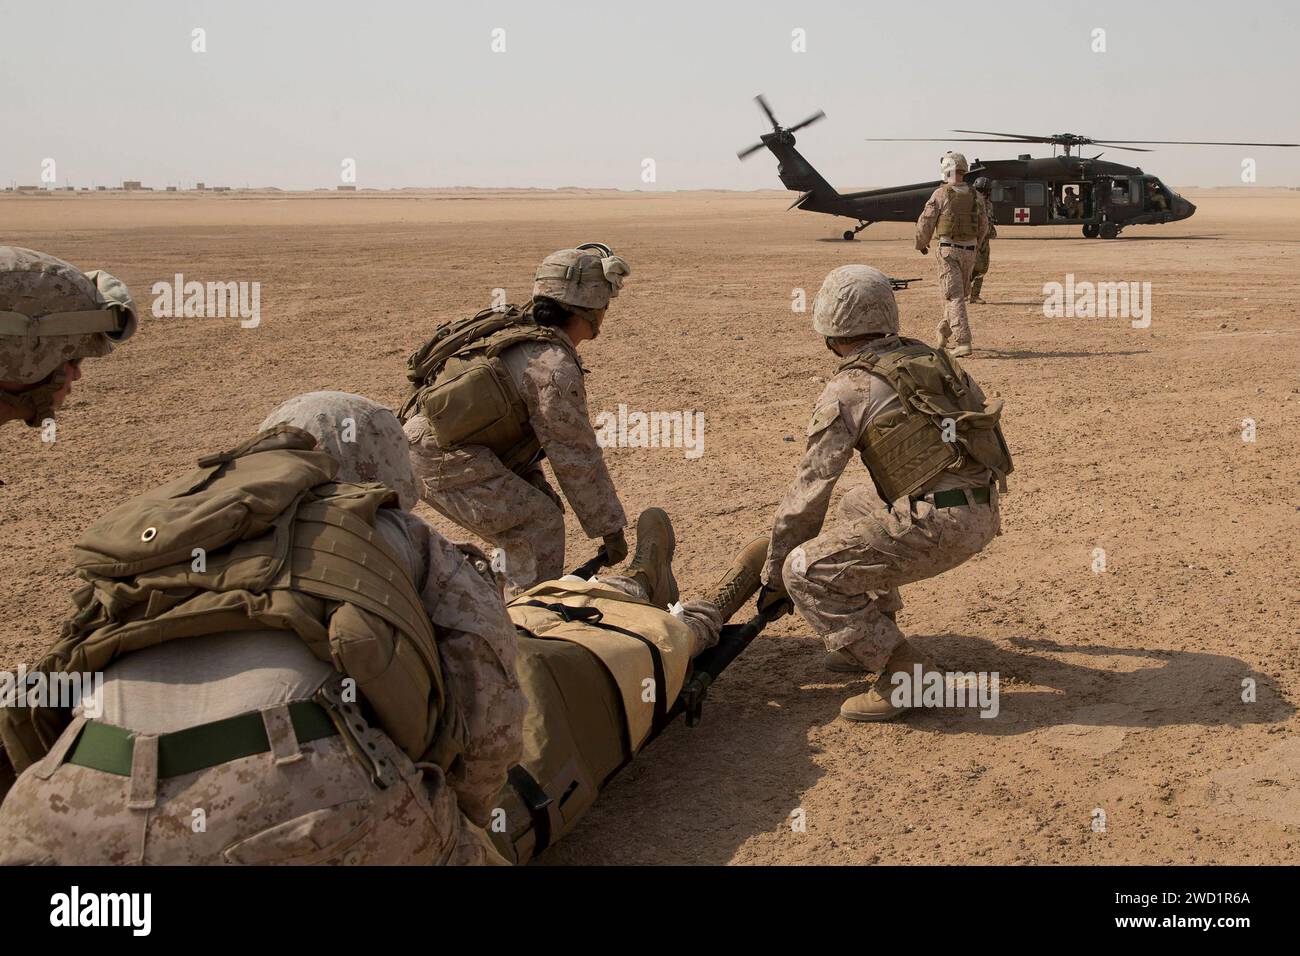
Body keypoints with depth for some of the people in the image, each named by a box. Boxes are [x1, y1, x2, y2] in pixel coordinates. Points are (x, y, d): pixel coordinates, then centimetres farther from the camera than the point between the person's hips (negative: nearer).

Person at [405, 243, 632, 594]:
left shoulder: (517, 330, 15)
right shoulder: (554, 365, -15)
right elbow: (577, 459, -11)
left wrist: (537, 487, 22)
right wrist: (610, 528, -1)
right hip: (446, 459, -10)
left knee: (523, 519, 18)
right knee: (540, 524, -7)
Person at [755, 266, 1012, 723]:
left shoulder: (848, 390, -6)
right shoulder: (930, 358, 16)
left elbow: (809, 490, -3)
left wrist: (775, 577, 6)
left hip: (938, 525, -9)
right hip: (983, 513, 9)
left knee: (807, 572, -4)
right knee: (859, 504, 31)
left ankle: (905, 673, -7)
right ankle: (870, 636, 28)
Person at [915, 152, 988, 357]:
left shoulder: (941, 194, -8)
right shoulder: (973, 196, 6)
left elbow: (925, 223, -5)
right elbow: (984, 225, 13)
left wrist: (921, 244, 12)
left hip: (948, 250, -5)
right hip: (969, 252, 5)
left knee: (954, 297, -7)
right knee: (960, 293, 20)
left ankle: (963, 342, -16)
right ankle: (944, 329, 38)